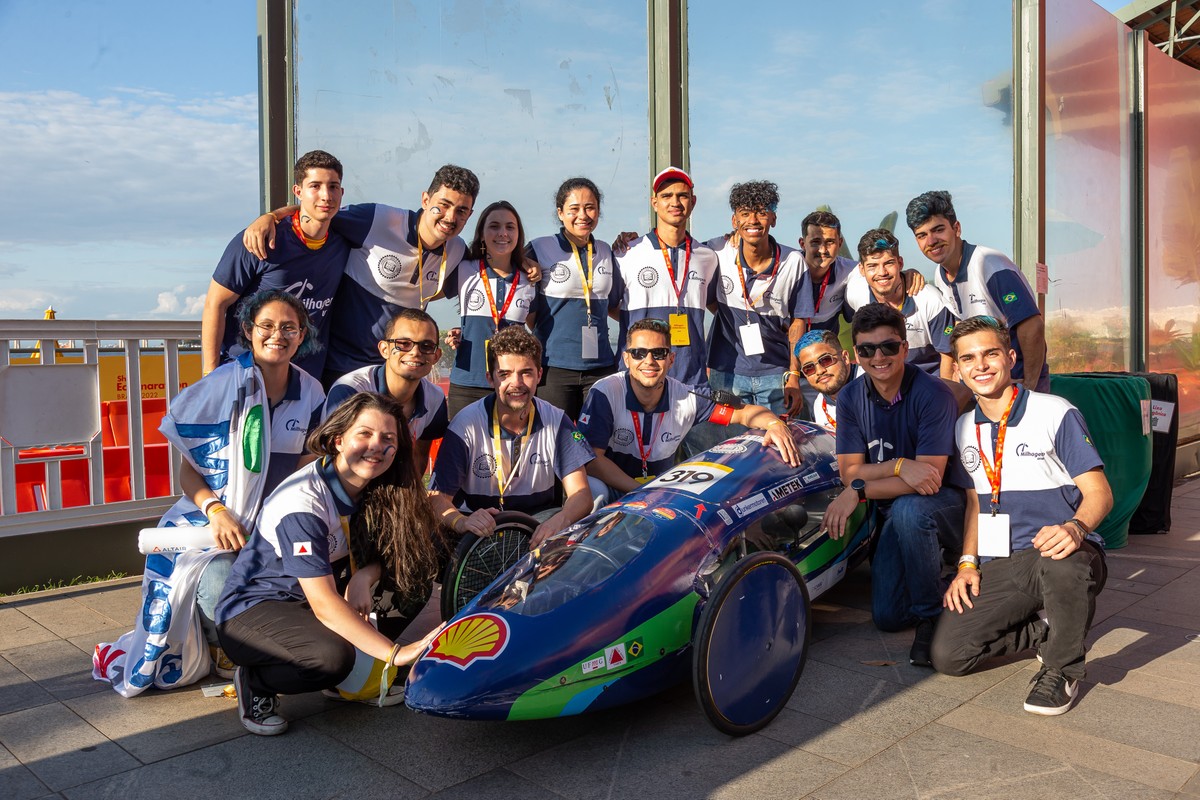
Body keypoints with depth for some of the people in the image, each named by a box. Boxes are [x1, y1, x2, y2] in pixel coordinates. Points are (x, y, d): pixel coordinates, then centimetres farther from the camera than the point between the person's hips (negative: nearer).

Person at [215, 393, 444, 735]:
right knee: (332, 656, -36)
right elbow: (324, 605, -31)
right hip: (251, 609, -7)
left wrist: (364, 577, -25)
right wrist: (396, 653, -36)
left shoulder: (372, 490, -6)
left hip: (305, 601, 8)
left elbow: (382, 556, 0)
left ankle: (356, 677, 3)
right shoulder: (303, 504, -28)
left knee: (415, 573, -11)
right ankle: (254, 683, -5)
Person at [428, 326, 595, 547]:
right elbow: (438, 496, -15)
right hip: (480, 523, -1)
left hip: (538, 520, 2)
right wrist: (461, 522, -39)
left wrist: (560, 520, -35)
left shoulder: (557, 422, -5)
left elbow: (580, 494, -10)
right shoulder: (466, 425, -12)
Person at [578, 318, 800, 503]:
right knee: (592, 489, -36)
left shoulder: (685, 399, -7)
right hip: (611, 490, -4)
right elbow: (591, 458, -21)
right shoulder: (605, 394, -17)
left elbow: (744, 413, -1)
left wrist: (775, 424, -24)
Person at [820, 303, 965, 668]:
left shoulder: (934, 394, -21)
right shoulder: (851, 398, -5)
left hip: (951, 504, -5)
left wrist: (859, 491, -29)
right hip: (895, 516, 5)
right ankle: (933, 571, 27)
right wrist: (900, 466, -27)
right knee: (887, 616, -5)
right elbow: (850, 471, -9)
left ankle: (932, 615, -16)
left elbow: (930, 479, -26)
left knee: (908, 509, -39)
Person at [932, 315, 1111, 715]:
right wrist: (967, 564, 4)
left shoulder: (1056, 413, -6)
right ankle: (1045, 628, 13)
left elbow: (1099, 493, -9)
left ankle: (1063, 670, -13)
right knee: (948, 655, -13)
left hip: (1060, 552, -4)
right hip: (999, 567, 5)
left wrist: (1075, 527, -32)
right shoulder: (965, 428, 12)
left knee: (1062, 560, -43)